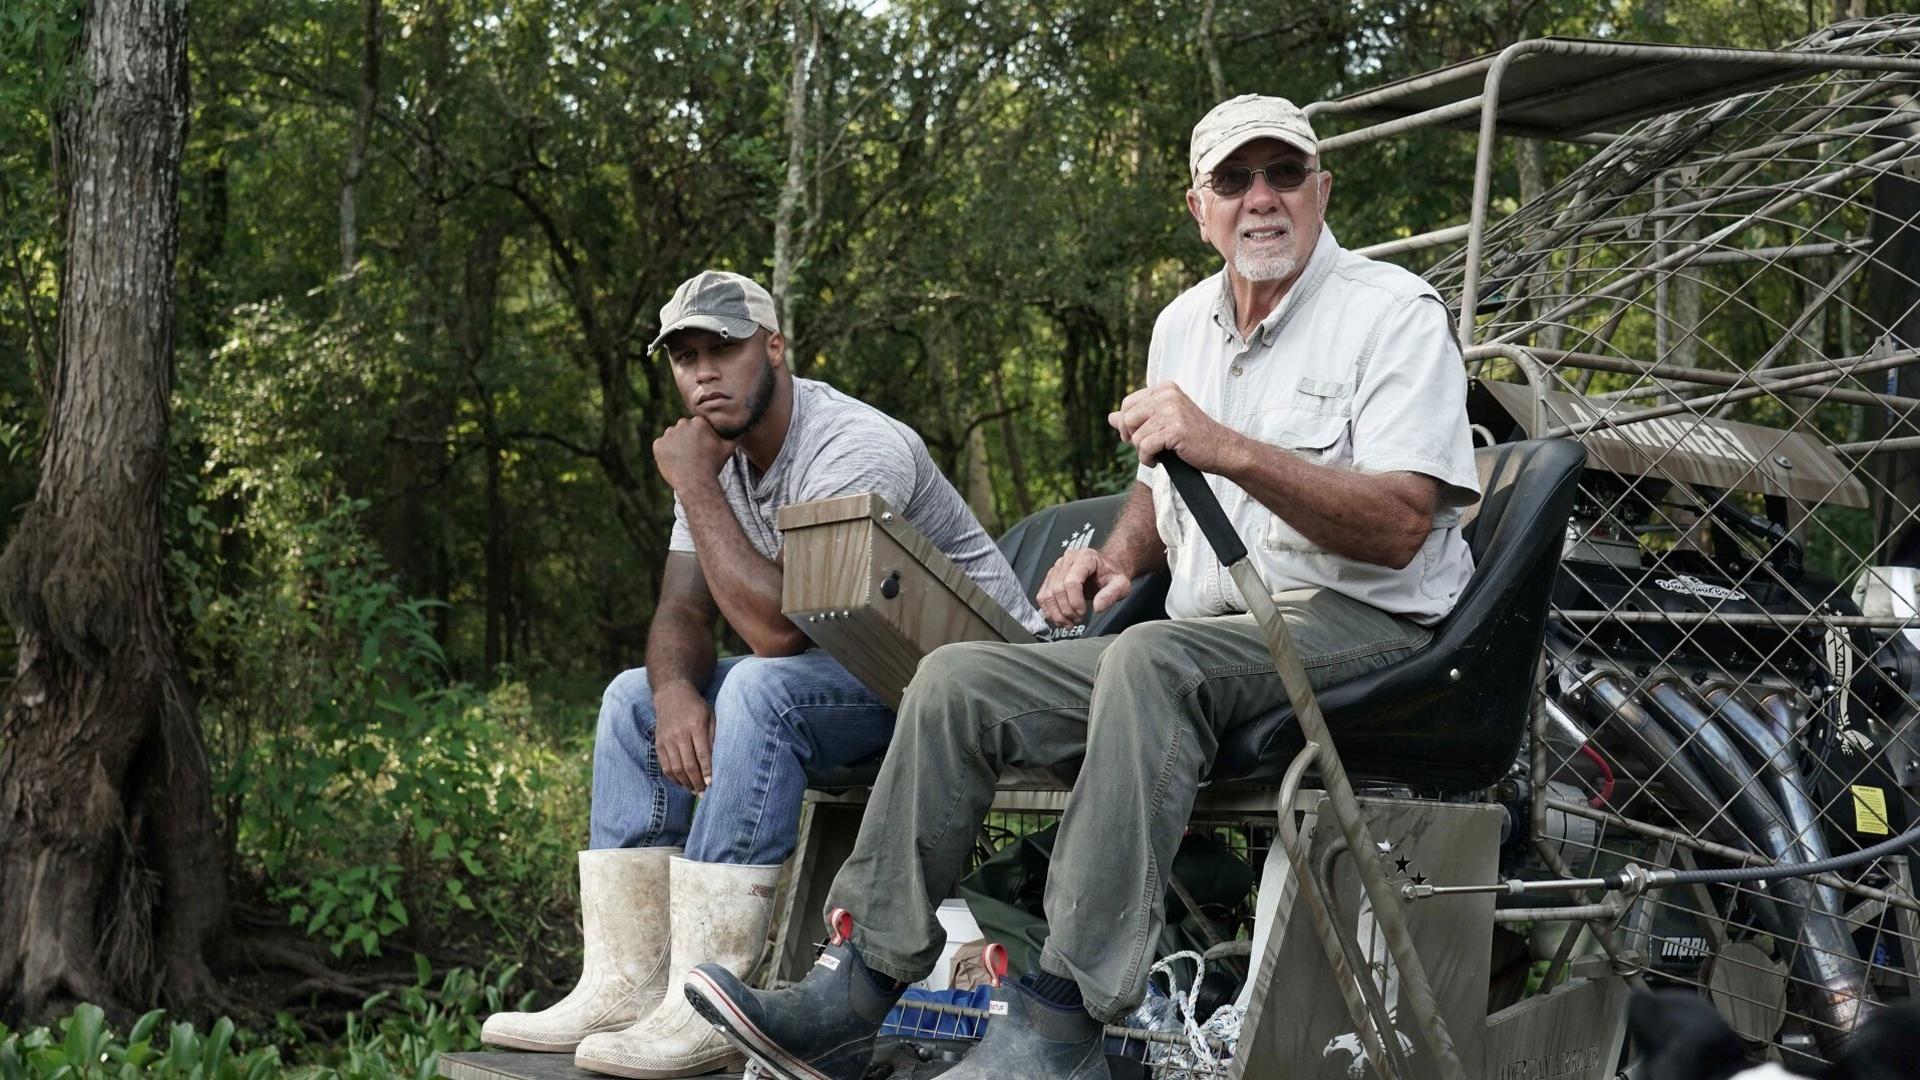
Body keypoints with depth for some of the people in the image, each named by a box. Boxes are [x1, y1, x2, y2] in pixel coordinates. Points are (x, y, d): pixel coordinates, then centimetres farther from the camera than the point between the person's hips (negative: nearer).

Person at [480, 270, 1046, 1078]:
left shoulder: (856, 450, -24)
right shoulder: (722, 452, 5)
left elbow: (776, 625, -32)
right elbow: (682, 610, 1)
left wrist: (695, 485, -24)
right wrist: (675, 688, -23)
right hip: (853, 673, 10)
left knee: (760, 690, -33)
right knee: (635, 698, 4)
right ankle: (623, 989, -4)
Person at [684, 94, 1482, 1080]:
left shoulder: (1393, 312, -6)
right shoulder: (1183, 325, 17)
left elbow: (1400, 526, -19)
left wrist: (1229, 450, -28)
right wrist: (1119, 554, 8)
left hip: (1362, 627, -7)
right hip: (1204, 636, 8)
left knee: (1153, 659, -38)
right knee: (957, 681, -9)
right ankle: (853, 989, -13)